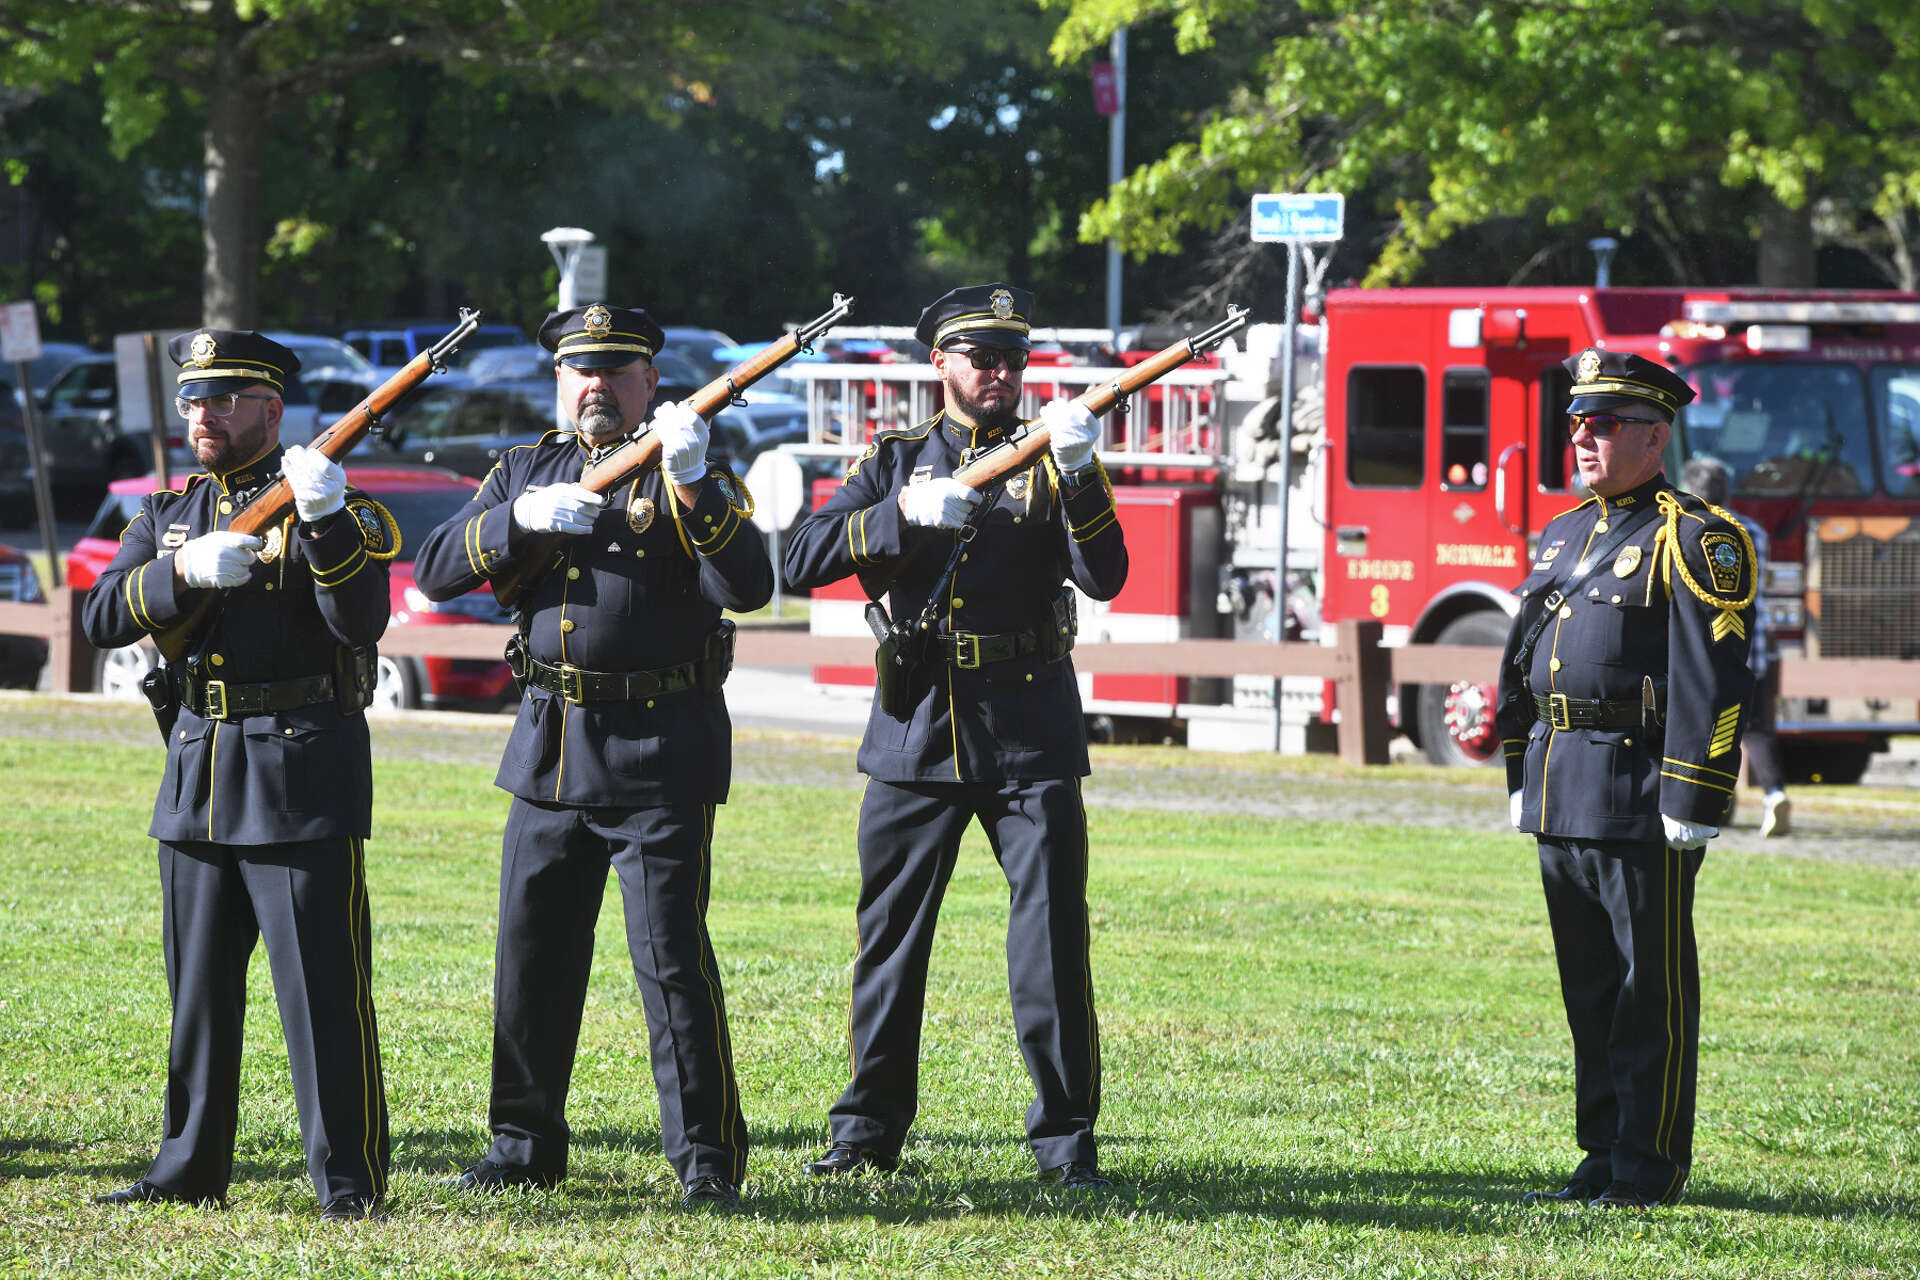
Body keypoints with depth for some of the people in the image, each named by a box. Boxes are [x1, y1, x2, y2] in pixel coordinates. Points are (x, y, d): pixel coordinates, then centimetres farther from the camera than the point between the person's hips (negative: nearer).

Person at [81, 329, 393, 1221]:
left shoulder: (334, 513, -2)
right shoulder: (167, 514, 14)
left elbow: (364, 622, -16)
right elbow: (102, 618, 2)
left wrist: (326, 523, -29)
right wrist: (185, 569, -14)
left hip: (302, 771, -6)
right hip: (198, 769, 6)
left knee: (322, 981, -7)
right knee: (199, 982, 11)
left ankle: (348, 1177, -3)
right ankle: (191, 1165, 20)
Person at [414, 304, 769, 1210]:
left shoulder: (697, 479, -1)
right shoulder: (526, 471, 12)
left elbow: (749, 587, -17)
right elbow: (436, 571, 3)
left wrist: (691, 487, -28)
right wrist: (522, 518, -13)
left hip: (659, 755, -5)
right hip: (550, 750, 5)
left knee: (672, 959, -7)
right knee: (529, 959, 9)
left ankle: (706, 1159, -1)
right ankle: (525, 1144, 22)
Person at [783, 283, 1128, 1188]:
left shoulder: (1051, 464, 8)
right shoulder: (896, 462, 10)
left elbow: (1104, 579, -7)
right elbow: (803, 562, -2)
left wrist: (1078, 475, -22)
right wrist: (905, 515, -16)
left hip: (1030, 736, -1)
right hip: (917, 729, 1)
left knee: (1051, 934, -6)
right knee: (890, 935, 6)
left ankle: (1064, 1138, -1)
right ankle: (869, 1129, 16)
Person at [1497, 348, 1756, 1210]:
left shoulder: (1692, 541, -8)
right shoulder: (1561, 537, 16)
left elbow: (1713, 681, -14)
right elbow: (1523, 667, 22)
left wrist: (1693, 803, -18)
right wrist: (1521, 778, 18)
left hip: (1641, 800, -8)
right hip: (1563, 800, 8)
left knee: (1652, 983, -2)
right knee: (1589, 983, 11)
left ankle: (1651, 1167, 3)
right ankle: (1605, 1158, 18)